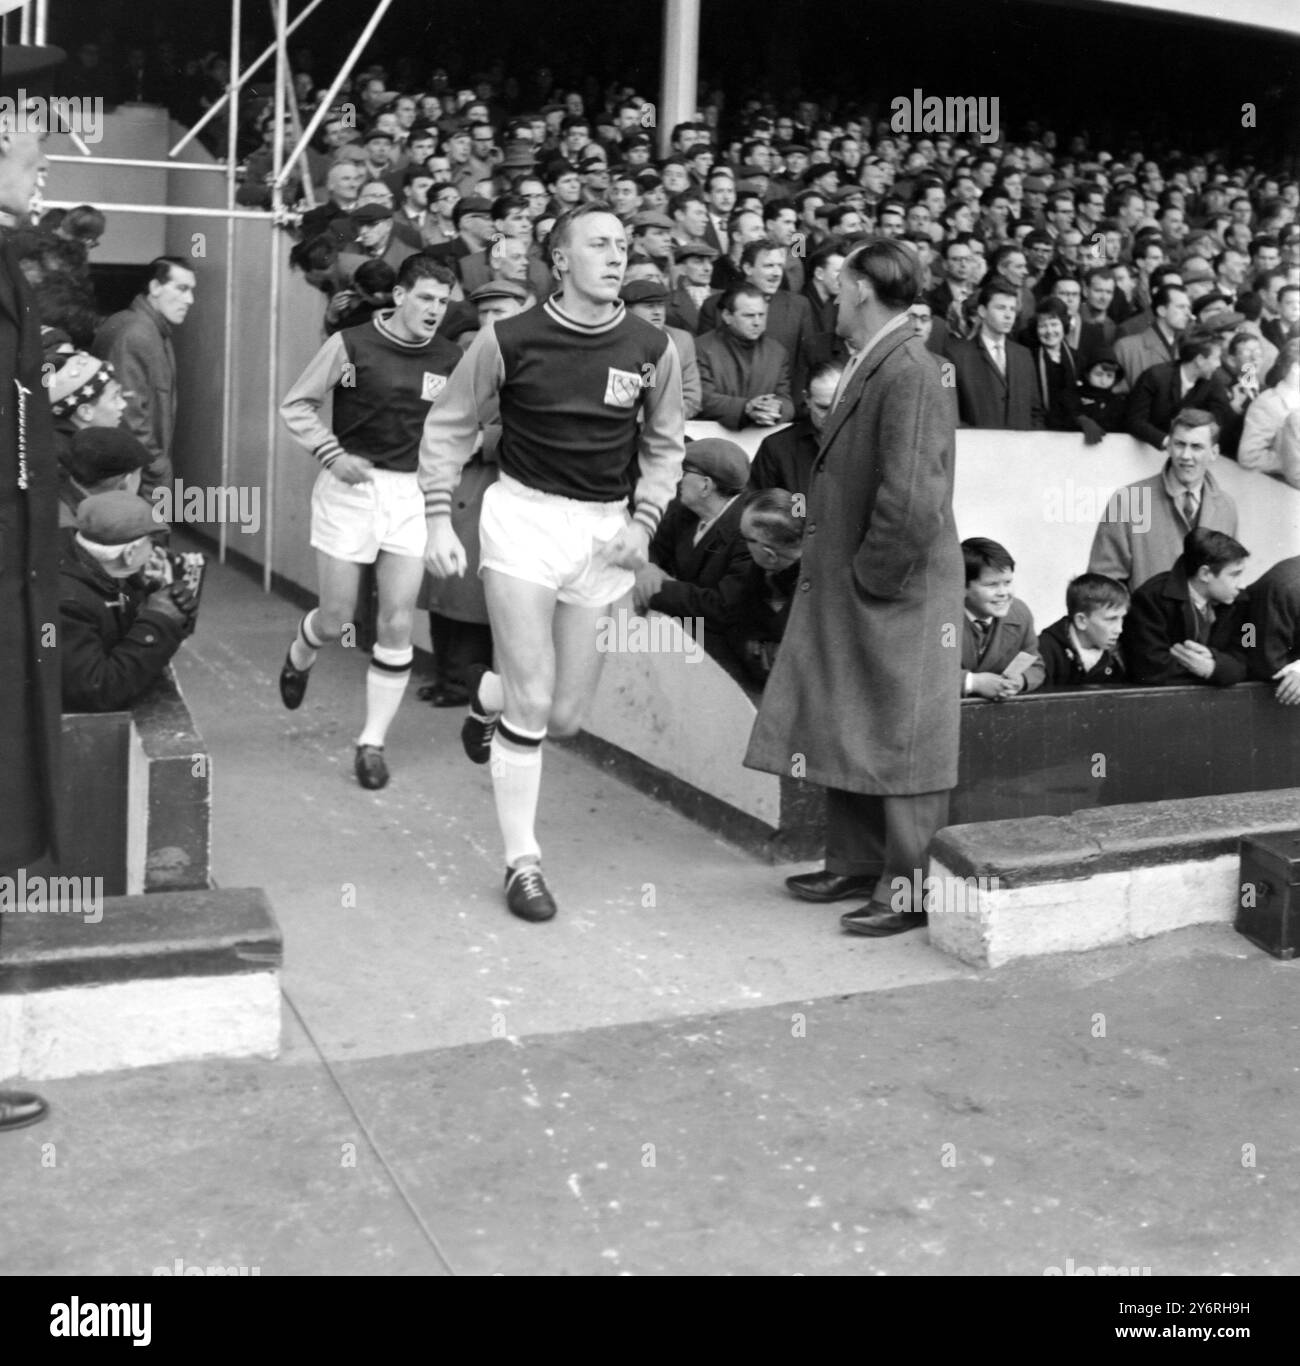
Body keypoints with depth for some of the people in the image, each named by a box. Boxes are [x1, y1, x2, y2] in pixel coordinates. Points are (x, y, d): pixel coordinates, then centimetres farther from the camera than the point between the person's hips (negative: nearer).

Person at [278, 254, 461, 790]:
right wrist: (333, 454, -11)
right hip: (350, 486, -2)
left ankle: (372, 742, 10)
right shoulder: (351, 344, -7)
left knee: (397, 626, -2)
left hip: (411, 494, 2)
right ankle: (299, 657, 42)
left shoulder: (449, 359, 2)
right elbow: (296, 405, 0)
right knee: (336, 619, 4)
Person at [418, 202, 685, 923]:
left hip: (606, 530, 3)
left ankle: (489, 698, 41)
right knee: (531, 705, -7)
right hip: (525, 516, -3)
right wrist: (439, 520, -4)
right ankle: (521, 863, 10)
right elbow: (448, 427, 4)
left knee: (564, 716, 5)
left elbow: (663, 444, 13)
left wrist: (643, 523, 0)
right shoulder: (508, 340, -6)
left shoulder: (653, 348, 1)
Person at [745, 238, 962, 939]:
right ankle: (856, 863, 32)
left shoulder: (909, 374, -20)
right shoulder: (866, 366, 9)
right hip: (846, 592, 9)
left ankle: (910, 889, 13)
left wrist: (871, 577, -16)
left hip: (896, 598, -9)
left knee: (901, 742, 2)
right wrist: (834, 570, 11)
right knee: (847, 730, 18)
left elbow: (912, 502, -26)